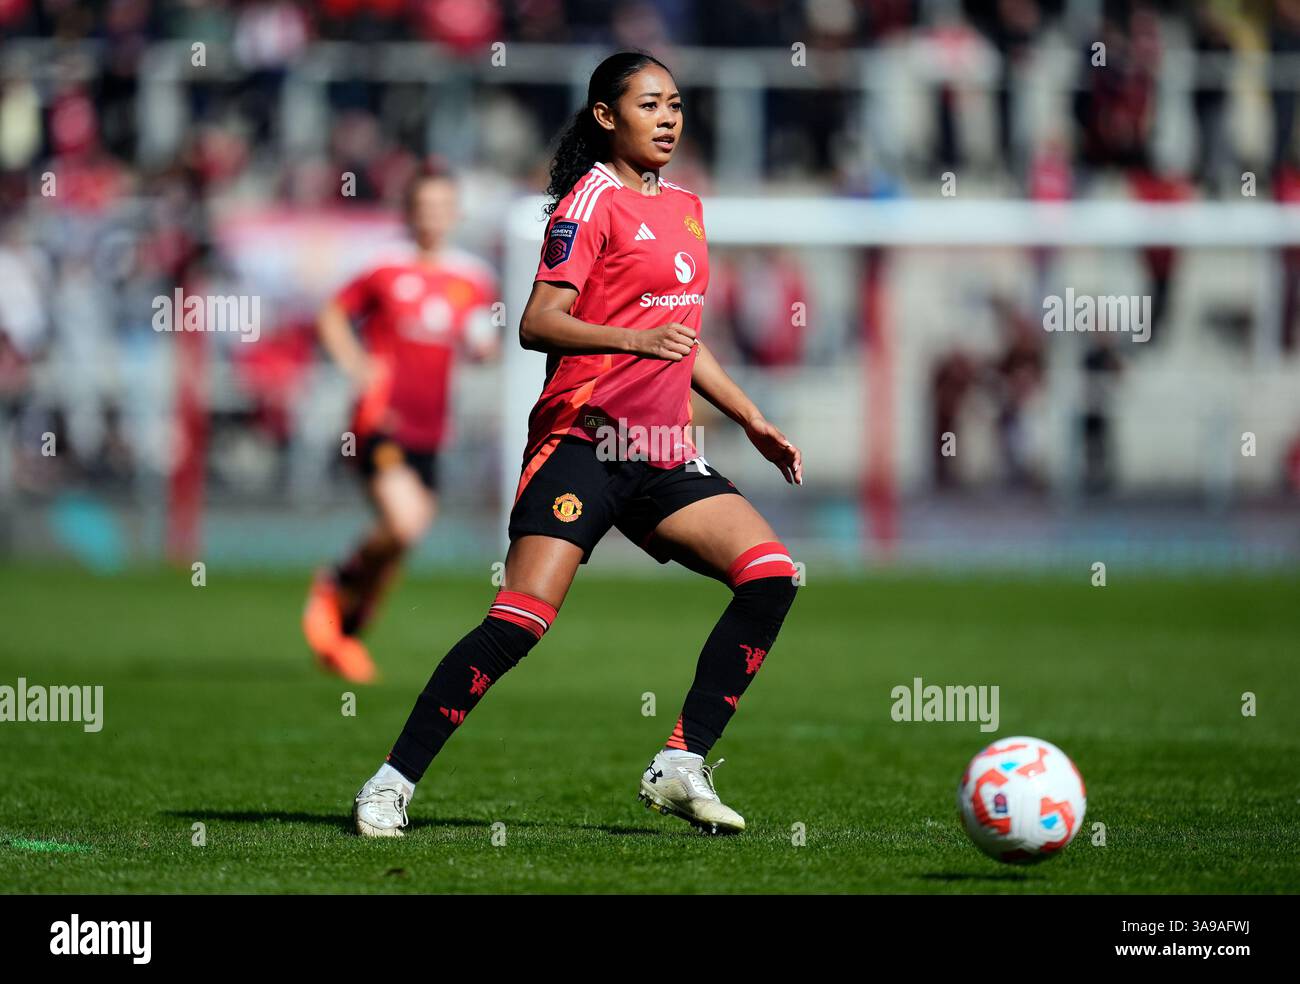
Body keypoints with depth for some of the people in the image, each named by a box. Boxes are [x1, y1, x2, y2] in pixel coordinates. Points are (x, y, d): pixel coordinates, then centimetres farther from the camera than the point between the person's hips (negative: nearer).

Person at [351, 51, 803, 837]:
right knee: (522, 620, -17)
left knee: (773, 575, -8)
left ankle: (682, 767, -5)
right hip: (584, 439, -7)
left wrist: (753, 421, 26)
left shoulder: (684, 205, 19)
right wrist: (636, 341, -30)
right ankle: (394, 783, -7)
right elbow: (538, 323, -16)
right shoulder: (593, 201, -5)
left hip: (663, 454, 8)